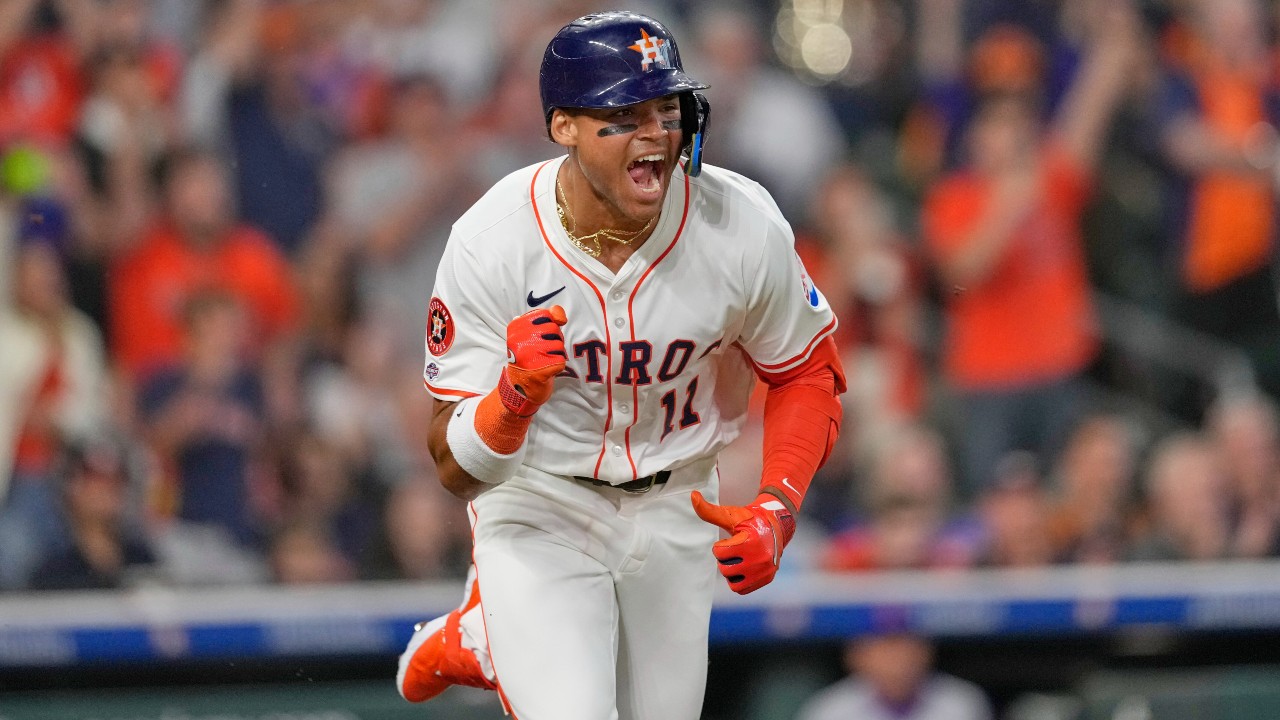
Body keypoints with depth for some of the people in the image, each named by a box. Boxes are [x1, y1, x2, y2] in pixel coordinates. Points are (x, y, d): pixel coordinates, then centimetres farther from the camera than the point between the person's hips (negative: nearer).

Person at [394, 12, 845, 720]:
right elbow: (457, 469, -22)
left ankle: (473, 644, 42)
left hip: (674, 511, 3)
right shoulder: (489, 244, -25)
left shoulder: (744, 229, -20)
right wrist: (515, 394, -43)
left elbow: (808, 375, -1)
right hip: (536, 502, -3)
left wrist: (776, 510, -16)